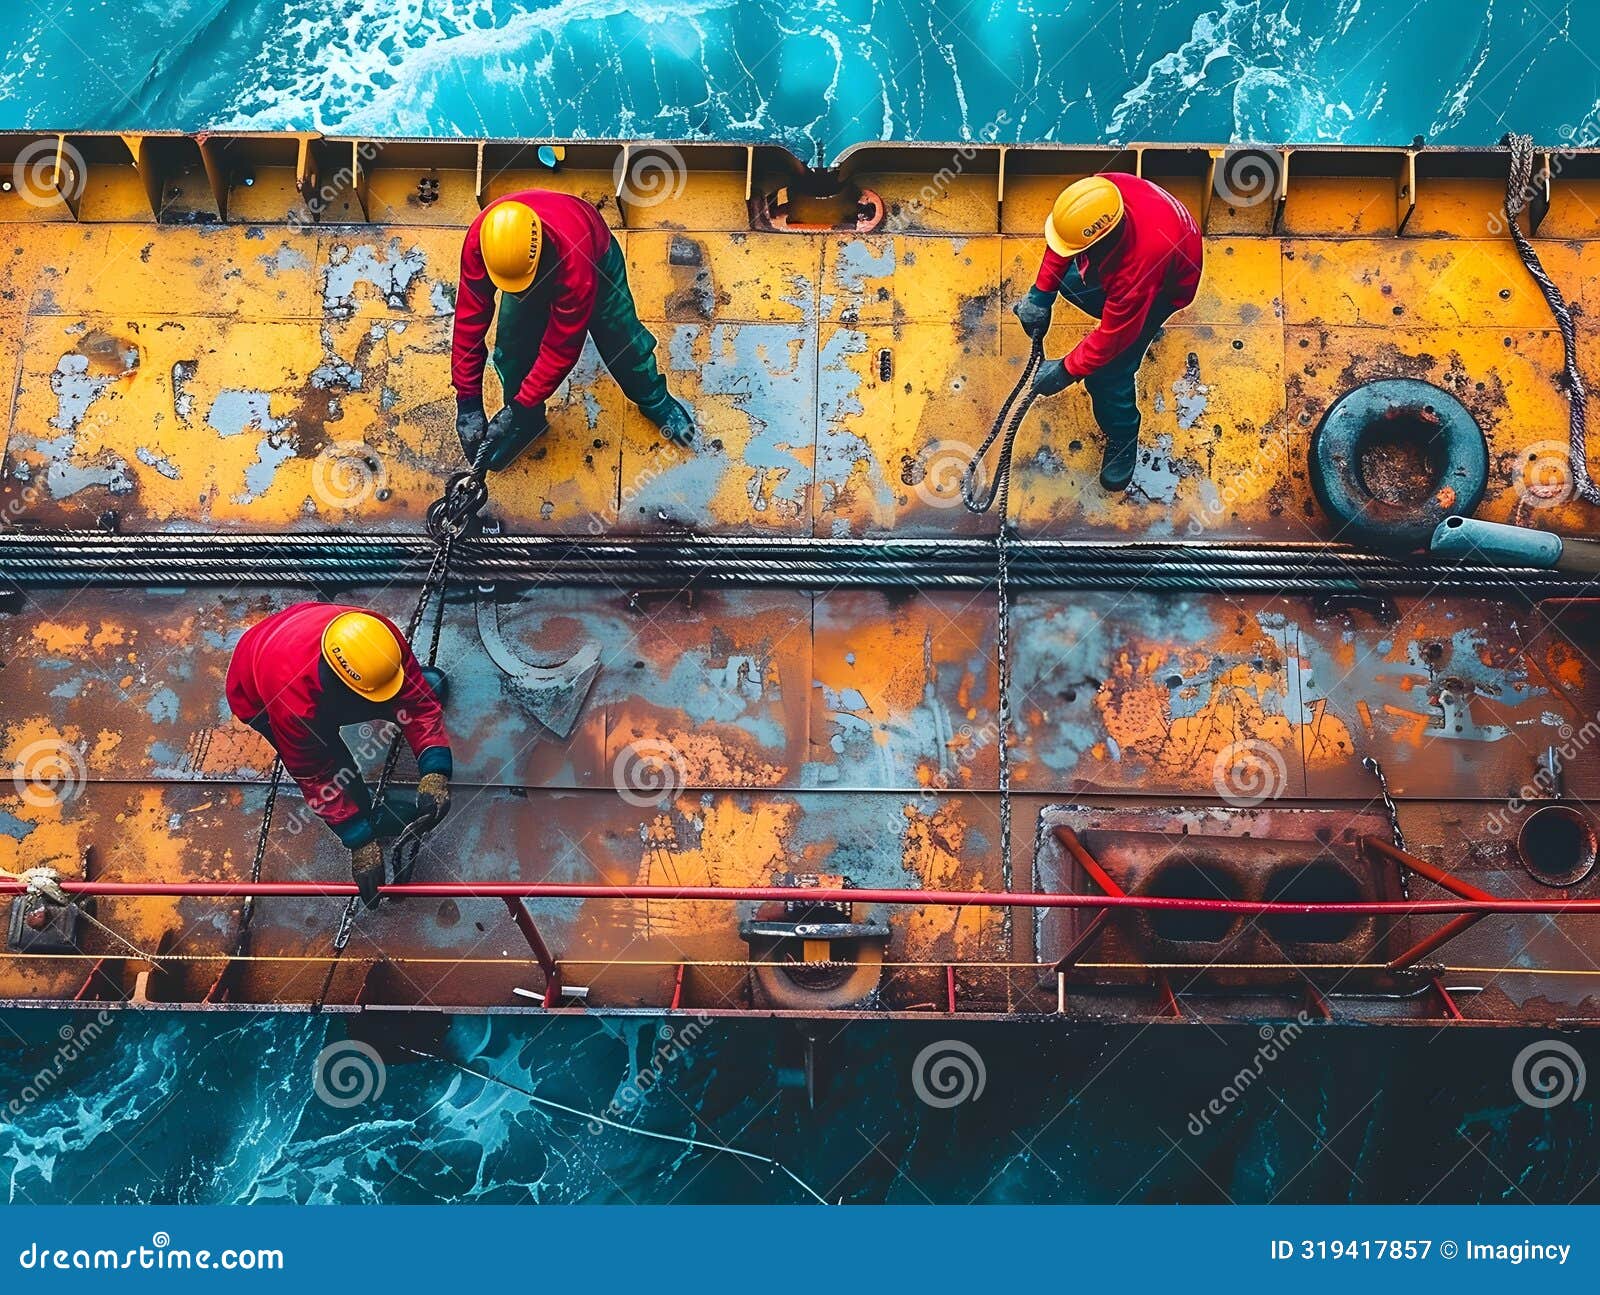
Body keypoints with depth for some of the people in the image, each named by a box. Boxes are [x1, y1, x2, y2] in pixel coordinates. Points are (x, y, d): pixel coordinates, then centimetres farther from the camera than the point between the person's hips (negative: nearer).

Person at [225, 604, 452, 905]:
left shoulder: (382, 639, -38)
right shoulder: (293, 701, -45)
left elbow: (417, 703, -27)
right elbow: (315, 778, -32)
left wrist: (435, 773, -39)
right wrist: (361, 844, -28)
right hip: (259, 702, -4)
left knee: (427, 687, -5)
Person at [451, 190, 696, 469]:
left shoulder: (574, 257, -49)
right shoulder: (479, 241, -40)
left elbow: (563, 344, -40)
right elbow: (469, 323, -32)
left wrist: (521, 405, -37)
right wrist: (468, 400, -31)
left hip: (595, 257, -3)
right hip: (520, 258, 3)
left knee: (621, 338, 6)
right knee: (511, 345, -6)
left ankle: (655, 401, 36)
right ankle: (526, 423, 19)